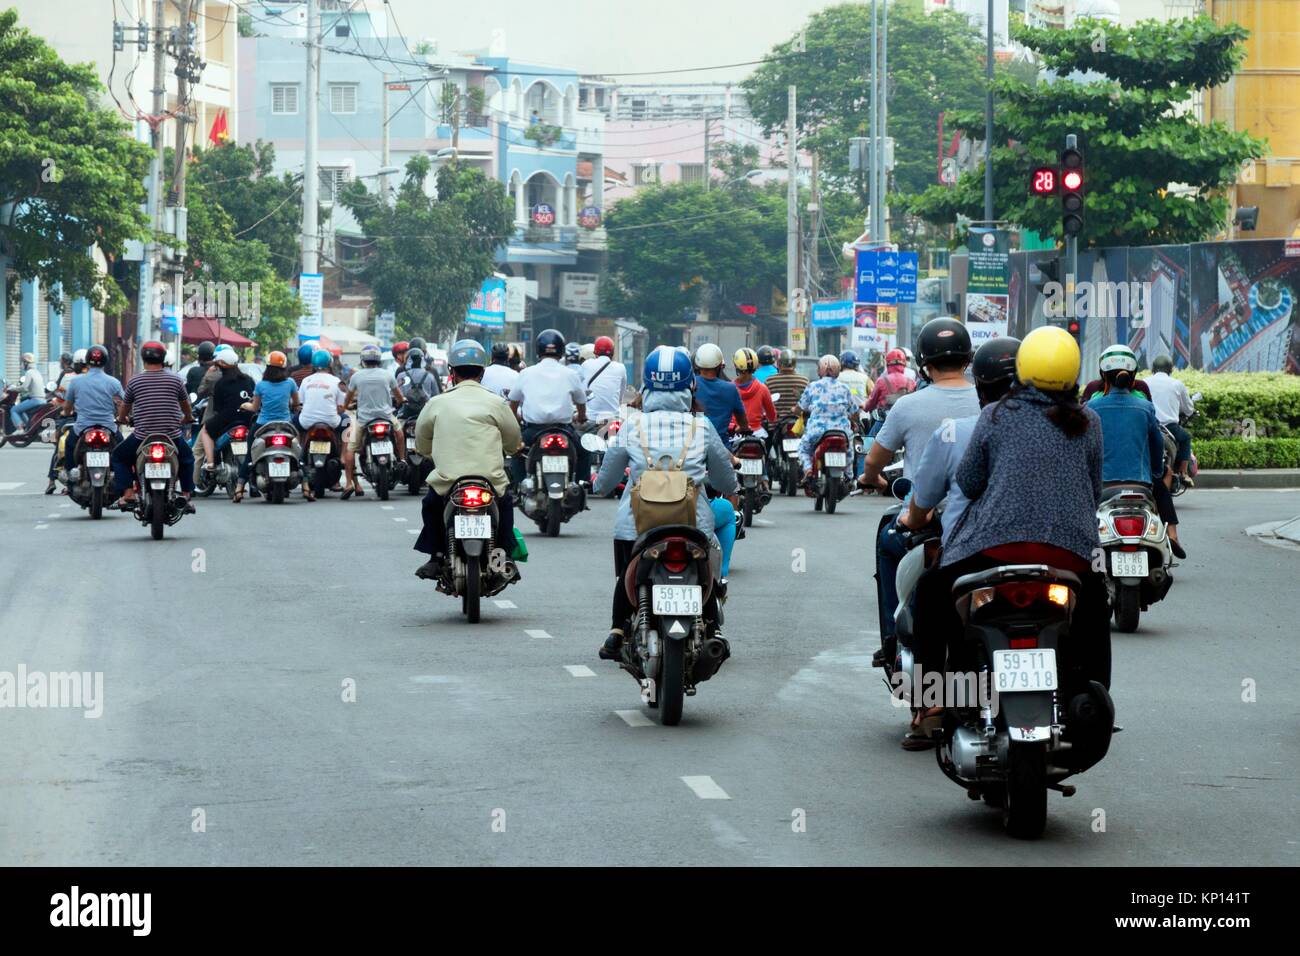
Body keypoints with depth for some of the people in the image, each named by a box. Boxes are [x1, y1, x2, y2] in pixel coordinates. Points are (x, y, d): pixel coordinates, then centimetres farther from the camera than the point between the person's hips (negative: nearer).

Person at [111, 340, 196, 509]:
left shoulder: (134, 381, 0)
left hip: (142, 437, -1)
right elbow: (187, 410, 19)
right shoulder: (175, 380, 3)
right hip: (172, 437, 1)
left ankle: (128, 494, 6)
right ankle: (186, 496, 18)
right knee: (187, 457, 30)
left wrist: (121, 419, 37)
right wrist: (185, 419, 42)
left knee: (119, 456, 23)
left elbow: (123, 410, 14)